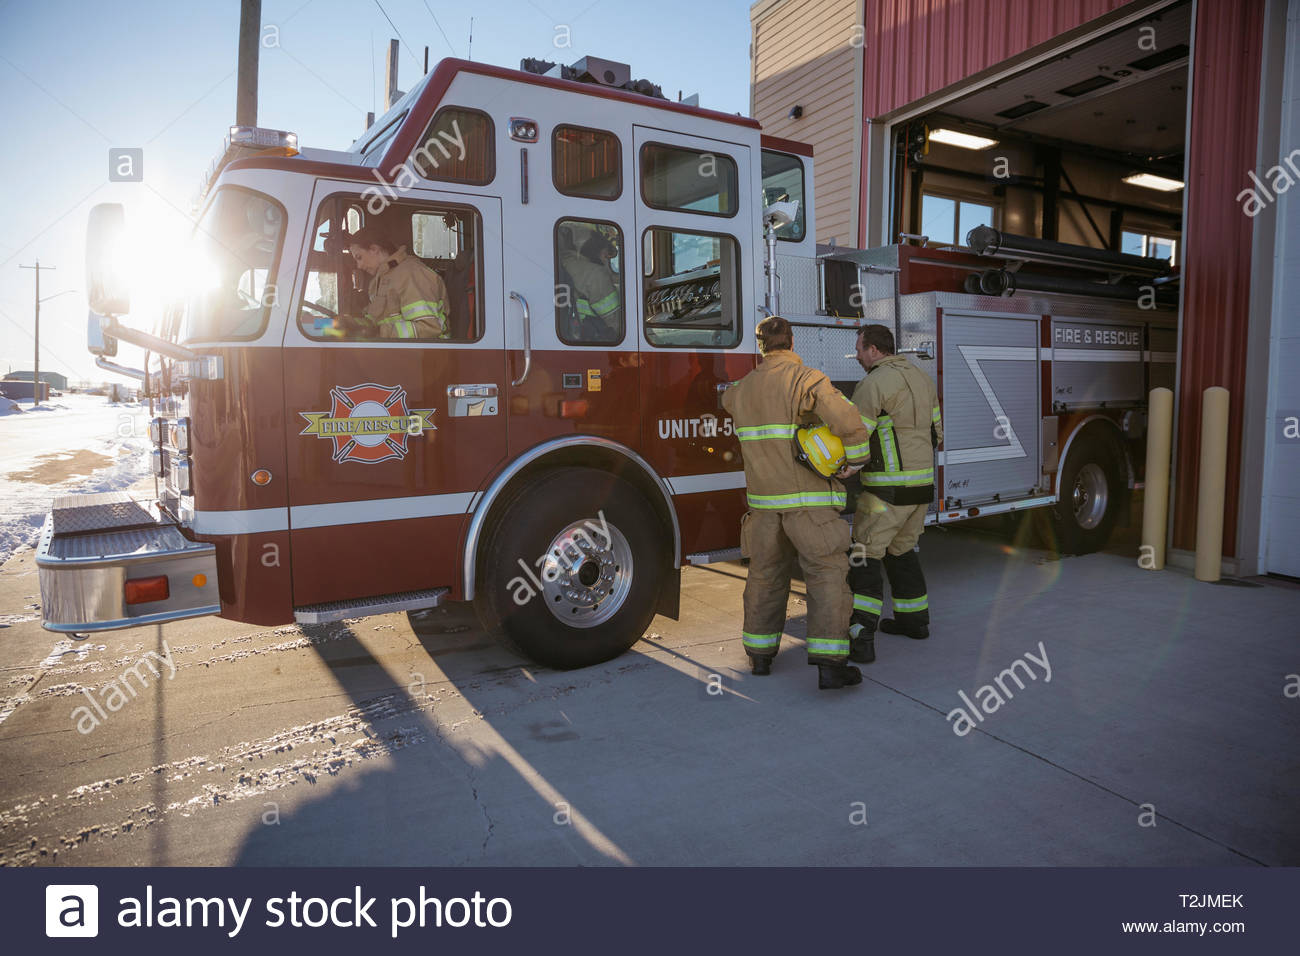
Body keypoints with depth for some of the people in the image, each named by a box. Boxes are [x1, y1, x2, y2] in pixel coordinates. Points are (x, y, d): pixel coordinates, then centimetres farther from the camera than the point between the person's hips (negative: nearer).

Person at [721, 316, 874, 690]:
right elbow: (847, 419, -23)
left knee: (766, 575, 16)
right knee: (827, 575, -1)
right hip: (810, 498, -5)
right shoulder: (806, 379, -11)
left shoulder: (745, 387, 8)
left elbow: (729, 399, 34)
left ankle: (759, 654, 23)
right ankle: (830, 664, -5)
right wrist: (854, 462, -7)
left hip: (764, 498, 6)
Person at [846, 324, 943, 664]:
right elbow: (935, 432, 18)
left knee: (863, 557, -5)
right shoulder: (921, 378, 13)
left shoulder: (874, 384, -14)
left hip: (888, 489, -8)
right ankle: (914, 620, 34)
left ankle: (860, 638, -12)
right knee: (901, 550, 24)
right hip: (921, 484, 8)